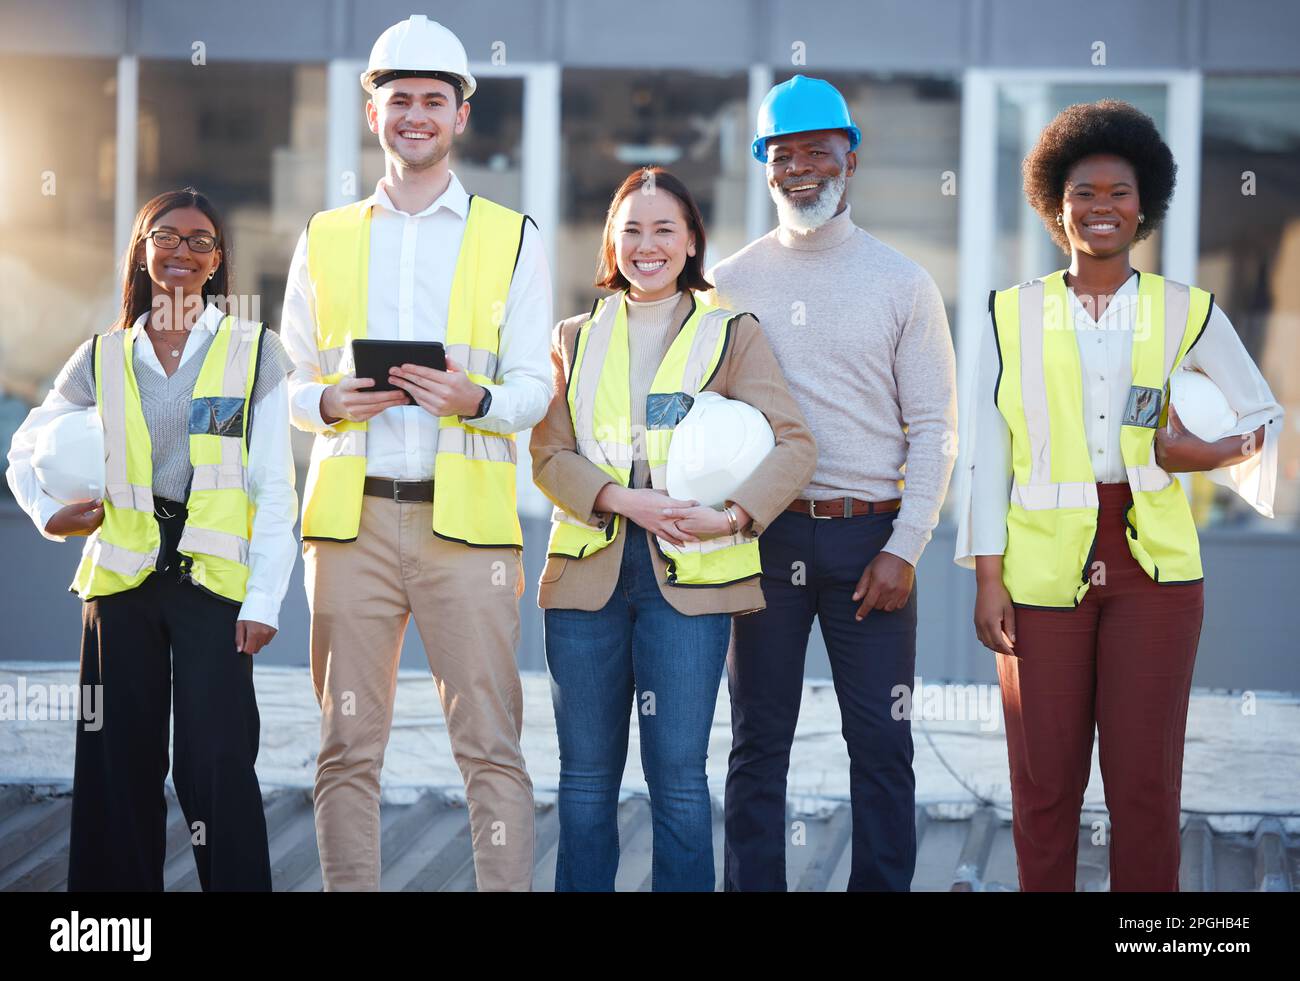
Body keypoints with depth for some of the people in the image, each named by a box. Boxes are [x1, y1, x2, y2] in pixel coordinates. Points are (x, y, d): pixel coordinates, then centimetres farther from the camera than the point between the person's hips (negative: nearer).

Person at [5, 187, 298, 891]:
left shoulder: (254, 352, 3)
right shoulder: (102, 359, 10)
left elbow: (273, 491, 0)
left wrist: (263, 599, -8)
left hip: (214, 578, -3)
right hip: (122, 581, 3)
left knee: (216, 767, -11)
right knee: (120, 766, 5)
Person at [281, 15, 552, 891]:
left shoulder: (513, 240, 11)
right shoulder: (325, 238, 16)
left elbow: (535, 387, 6)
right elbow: (292, 381, 16)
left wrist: (474, 401, -16)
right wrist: (332, 402, -7)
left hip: (465, 519, -2)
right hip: (352, 516, 2)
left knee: (490, 743, -5)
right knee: (349, 744, 2)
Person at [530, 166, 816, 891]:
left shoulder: (733, 335, 8)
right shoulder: (576, 340, 16)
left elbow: (794, 445, -1)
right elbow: (550, 456, 6)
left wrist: (733, 515, -16)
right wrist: (621, 499, -12)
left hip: (689, 574, -2)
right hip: (588, 571, 3)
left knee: (679, 773, -5)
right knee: (587, 776, 6)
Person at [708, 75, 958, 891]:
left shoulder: (903, 284, 5)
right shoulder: (730, 283, 7)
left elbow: (934, 427, 3)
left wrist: (904, 549, -6)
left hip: (869, 536, -1)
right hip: (763, 535, 1)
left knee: (882, 741, 1)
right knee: (759, 741, 5)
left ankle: (883, 884, 9)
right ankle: (752, 885, 11)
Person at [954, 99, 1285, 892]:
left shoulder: (1188, 314, 6)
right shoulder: (1013, 314, 5)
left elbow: (1265, 414, 15)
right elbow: (988, 454, 5)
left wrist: (1212, 454, -7)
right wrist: (988, 579, -1)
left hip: (1153, 566, 0)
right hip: (1042, 567, 0)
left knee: (1146, 779, 1)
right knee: (1044, 779, 3)